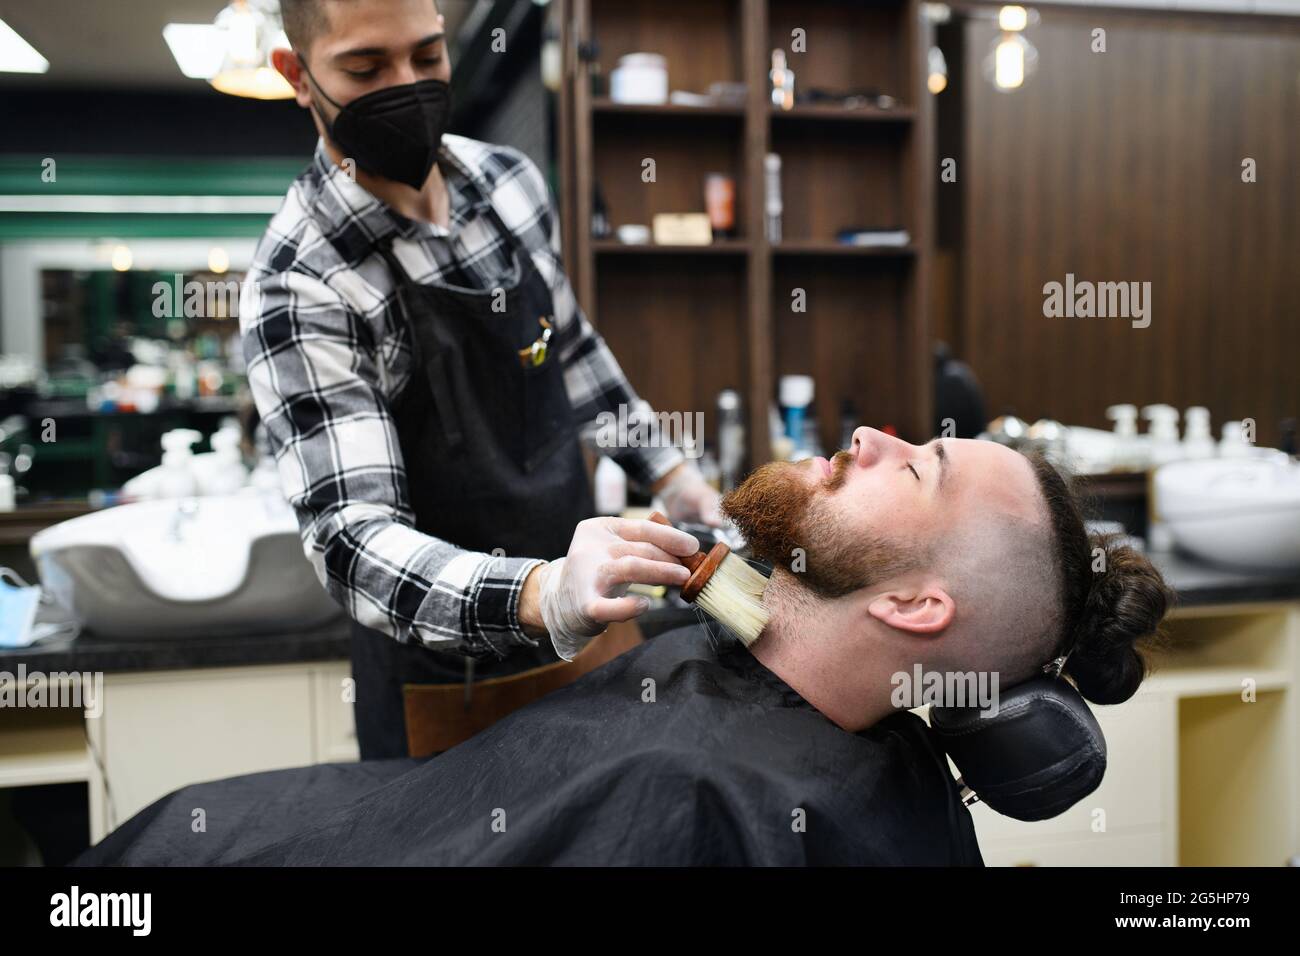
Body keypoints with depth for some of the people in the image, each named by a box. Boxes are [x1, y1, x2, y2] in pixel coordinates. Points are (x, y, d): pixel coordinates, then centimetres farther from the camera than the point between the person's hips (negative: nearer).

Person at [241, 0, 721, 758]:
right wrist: (540, 595, -46)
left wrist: (664, 469, 12)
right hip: (448, 677, -5)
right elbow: (352, 540, -30)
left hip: (587, 624, 6)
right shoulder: (298, 286, -22)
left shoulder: (509, 179, -4)